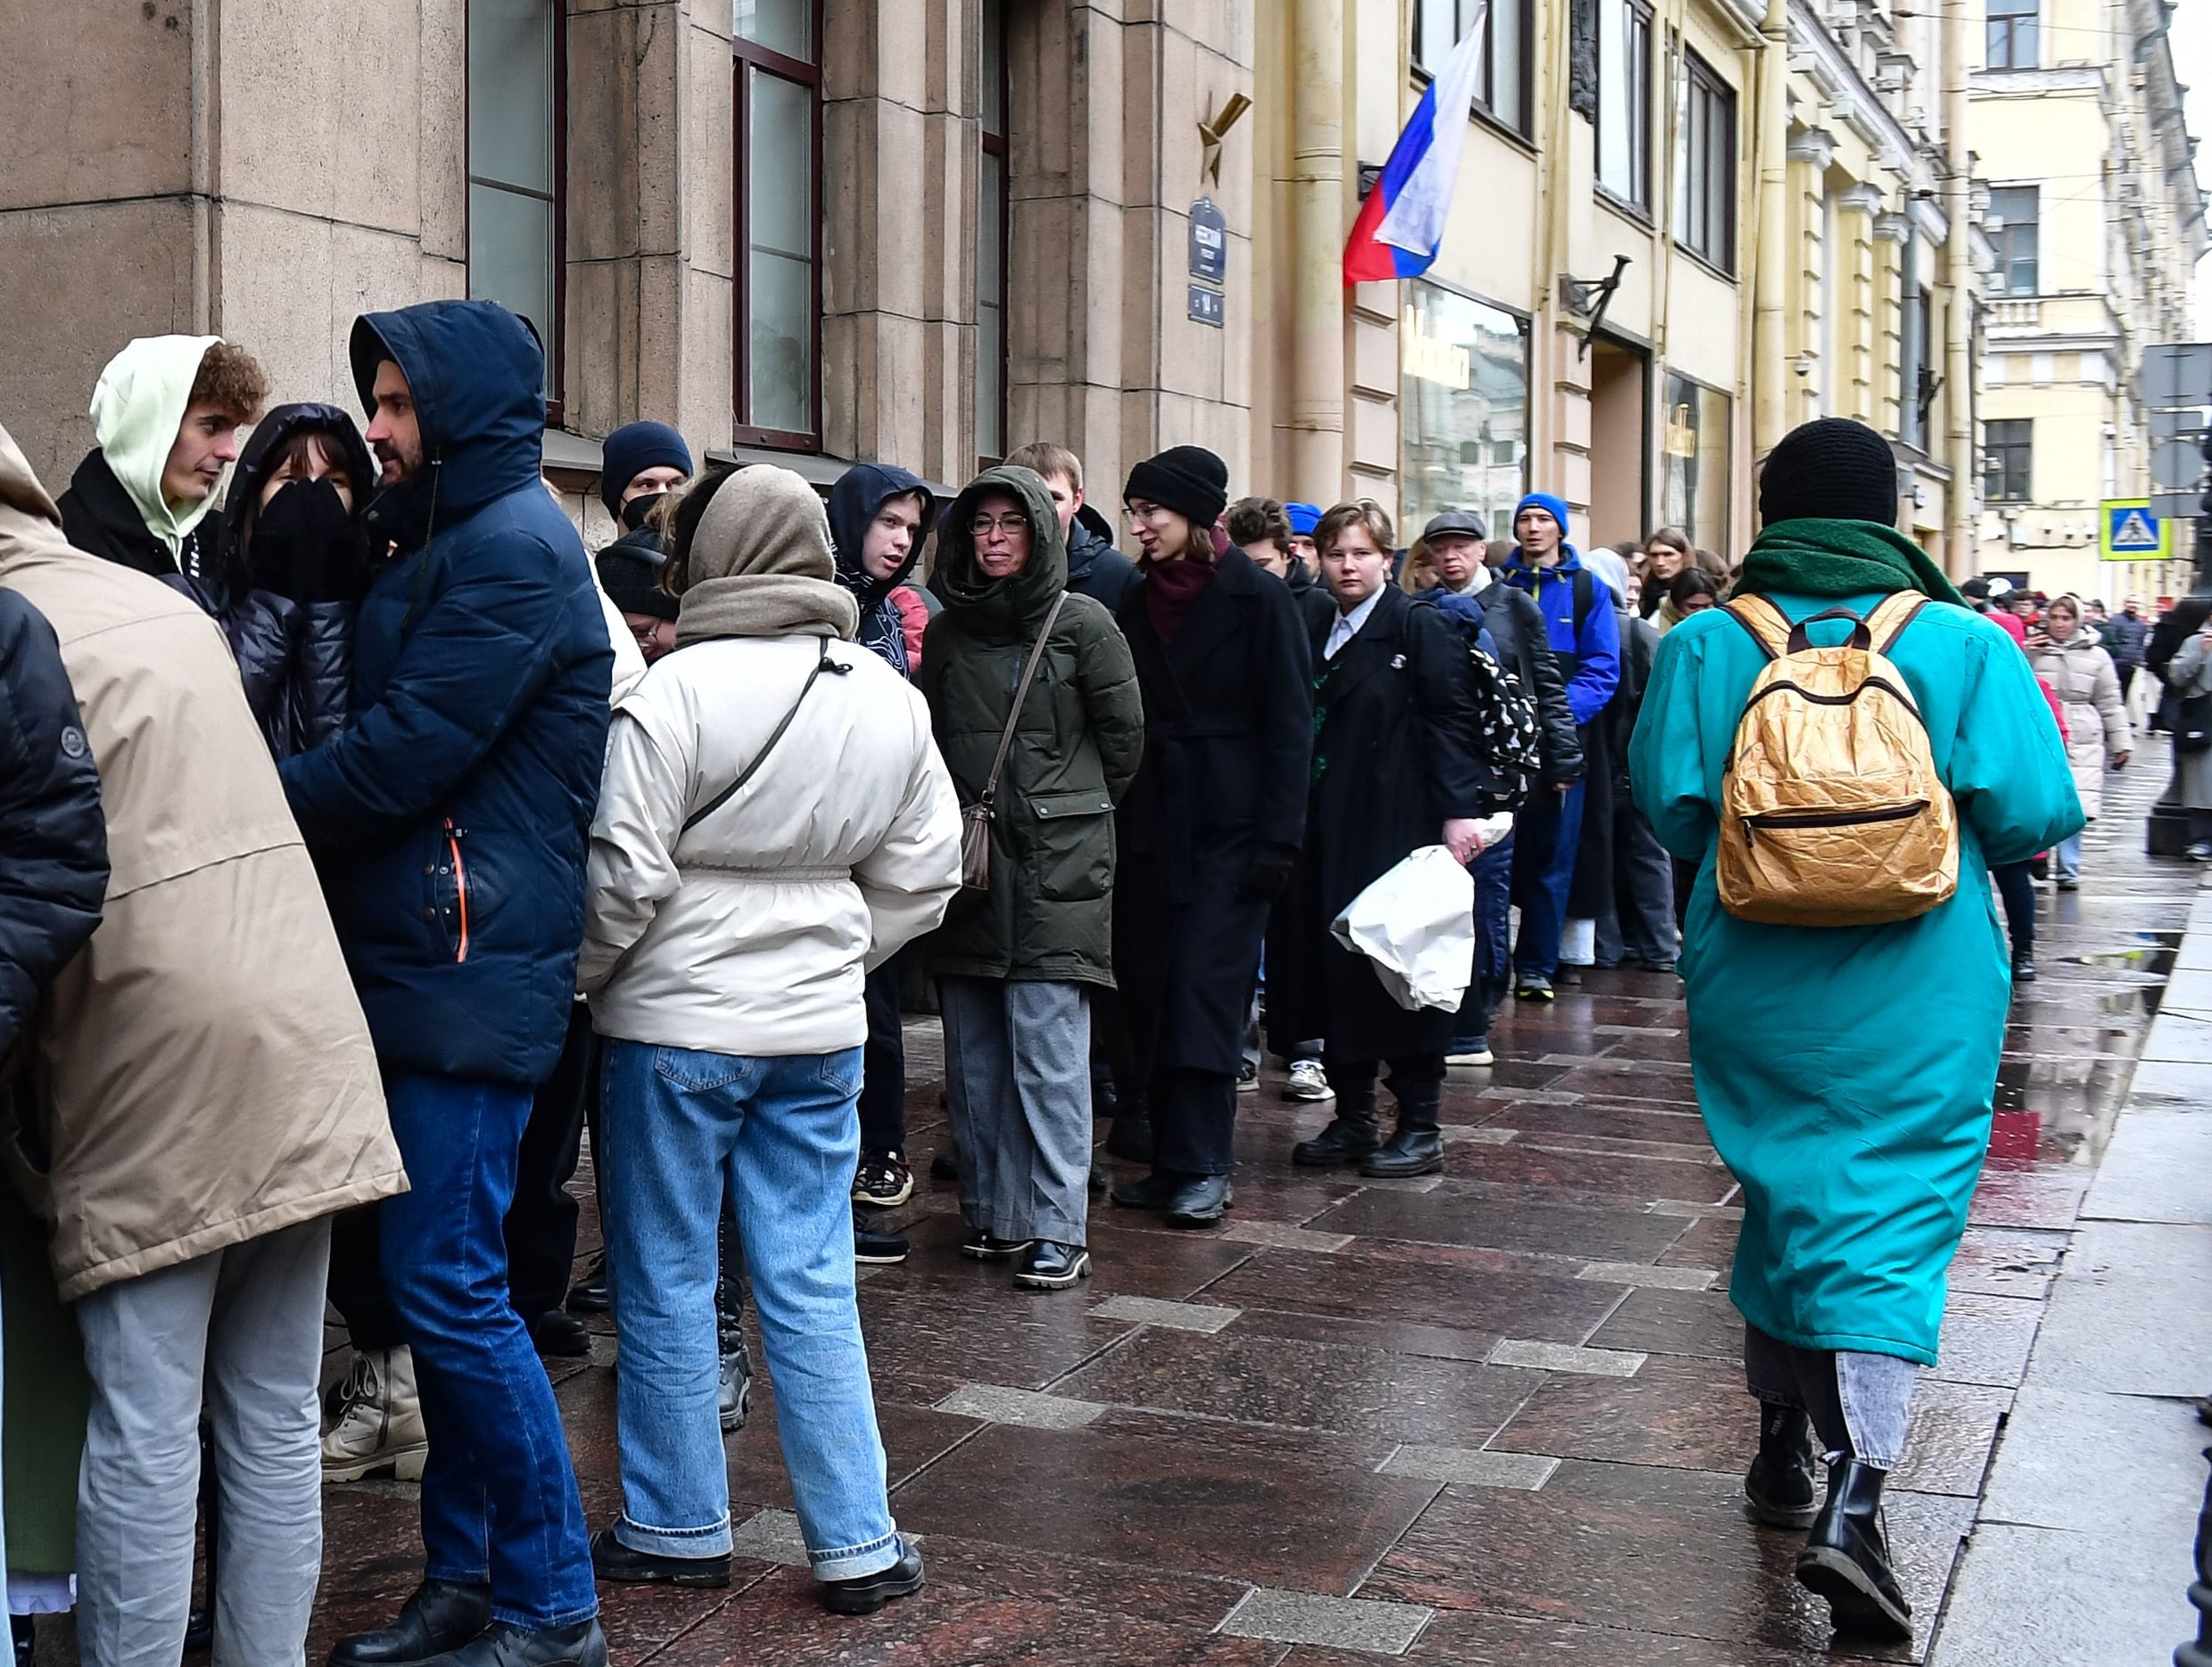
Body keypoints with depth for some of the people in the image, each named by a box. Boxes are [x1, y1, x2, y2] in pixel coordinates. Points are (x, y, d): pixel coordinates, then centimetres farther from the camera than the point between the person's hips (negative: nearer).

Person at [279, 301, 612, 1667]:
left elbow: (401, 756, -17)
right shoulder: (449, 539, 20)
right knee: (443, 1282, 13)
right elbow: (382, 725, 18)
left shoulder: (510, 549, -13)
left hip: (475, 973, -10)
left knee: (449, 1285, -6)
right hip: (427, 960, 10)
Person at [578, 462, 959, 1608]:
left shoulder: (679, 689, -15)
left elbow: (627, 875, -15)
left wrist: (579, 978, 1)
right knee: (813, 1285, 11)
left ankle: (676, 1528, 22)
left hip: (677, 1025, -5)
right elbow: (922, 876, 9)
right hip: (822, 1029, 5)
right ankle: (857, 1545, 14)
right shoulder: (889, 697, 3)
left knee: (666, 1283, 10)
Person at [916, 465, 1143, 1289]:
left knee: (1047, 1053, -6)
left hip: (1056, 865, -5)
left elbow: (1124, 736, 4)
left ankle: (1057, 1227, 0)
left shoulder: (1082, 623, -3)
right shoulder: (946, 631, 11)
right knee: (974, 1056, 8)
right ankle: (990, 1213, 18)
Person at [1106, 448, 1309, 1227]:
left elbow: (1287, 725, -8)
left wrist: (1277, 837, -14)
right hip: (1152, 825, 6)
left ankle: (1203, 1166, -1)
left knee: (1205, 988, -8)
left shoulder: (1256, 597, -5)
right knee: (1150, 993, 5)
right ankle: (1169, 1158, 12)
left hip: (1227, 825, -6)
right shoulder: (1139, 601, 12)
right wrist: (1118, 825, 7)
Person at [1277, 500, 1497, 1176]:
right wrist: (1296, 826, 7)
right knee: (1334, 965, 7)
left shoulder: (1420, 628, -3)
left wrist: (1459, 808, -18)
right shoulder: (1315, 637, 14)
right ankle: (1352, 1118, 17)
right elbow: (1300, 732, 14)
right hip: (1330, 834, 6)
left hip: (1399, 831, -6)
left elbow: (1453, 720, -10)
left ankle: (1420, 1127, 7)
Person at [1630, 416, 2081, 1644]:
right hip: (1916, 997, -2)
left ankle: (1783, 1448, 33)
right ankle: (1852, 1501, -14)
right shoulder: (1963, 645, -7)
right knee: (1892, 1215, -1)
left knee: (1780, 1189, 19)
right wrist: (1940, 842, 10)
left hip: (1752, 980, 3)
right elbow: (2033, 813, -10)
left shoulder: (1706, 644, -4)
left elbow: (1667, 803, -7)